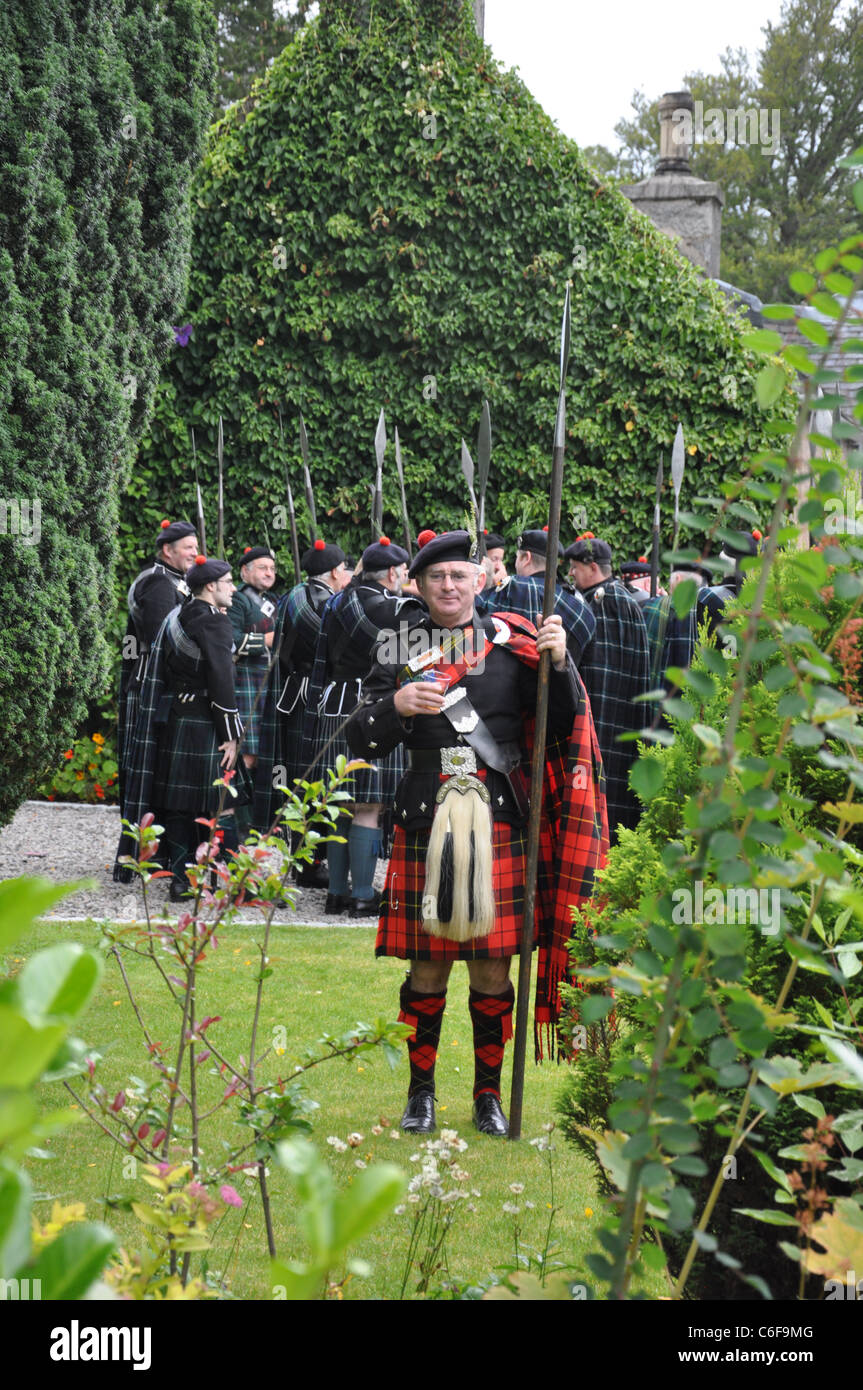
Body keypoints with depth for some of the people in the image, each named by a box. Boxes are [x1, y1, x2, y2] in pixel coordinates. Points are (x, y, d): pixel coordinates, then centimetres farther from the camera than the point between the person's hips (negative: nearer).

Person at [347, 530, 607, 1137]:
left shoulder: (513, 643, 6)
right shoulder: (400, 652, 7)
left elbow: (564, 726, 1)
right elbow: (363, 742, 3)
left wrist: (560, 663, -14)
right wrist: (396, 706, -16)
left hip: (500, 826, 0)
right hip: (425, 827, 0)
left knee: (492, 970, 5)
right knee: (428, 968, 5)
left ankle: (489, 1094, 19)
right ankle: (421, 1092, 20)